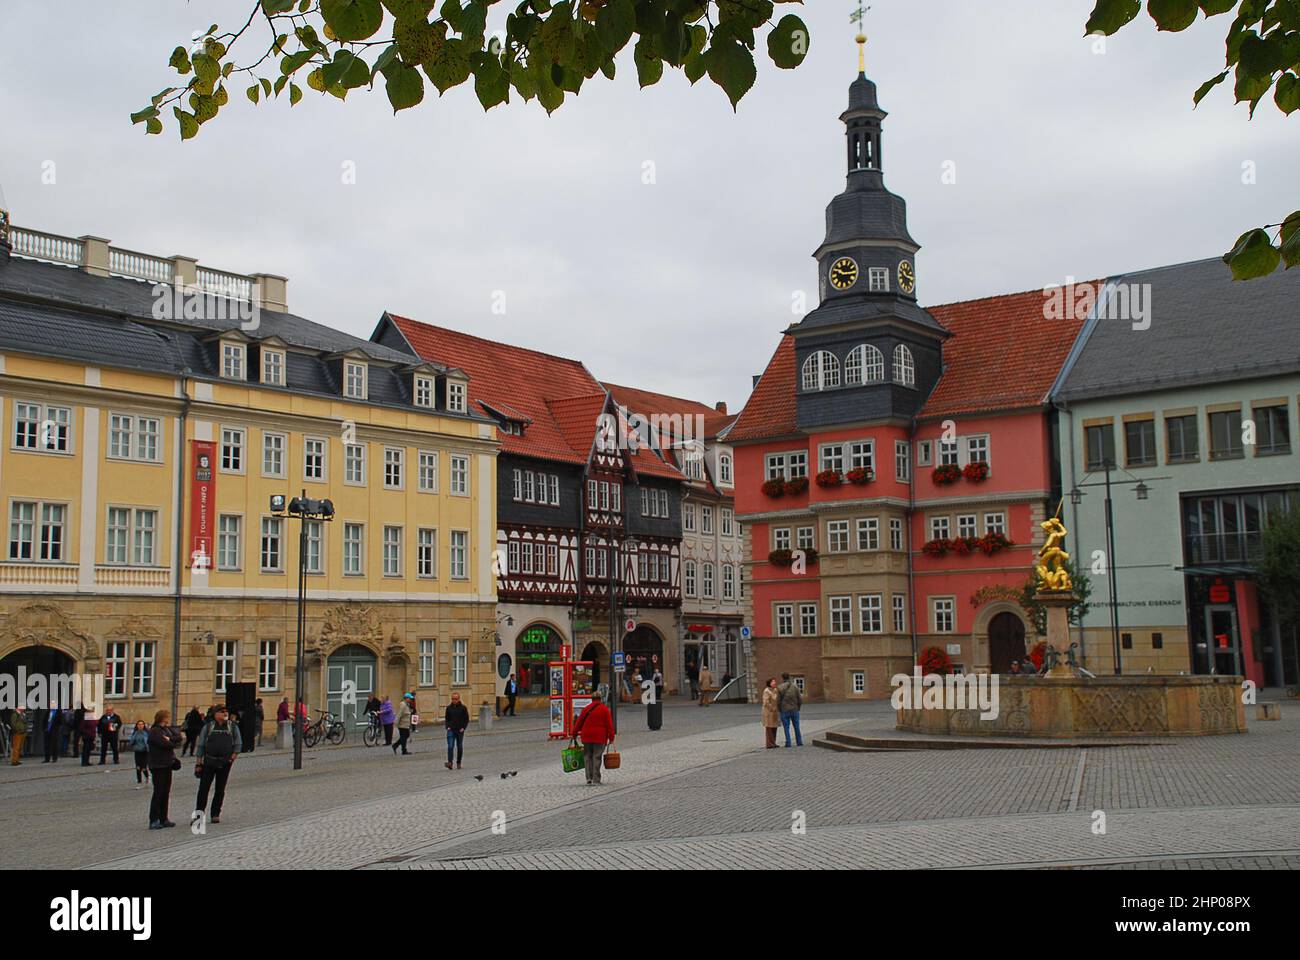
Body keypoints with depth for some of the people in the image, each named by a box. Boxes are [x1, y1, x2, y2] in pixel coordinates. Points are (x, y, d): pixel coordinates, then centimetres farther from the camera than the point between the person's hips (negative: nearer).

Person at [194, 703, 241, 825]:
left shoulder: (233, 726, 6)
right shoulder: (208, 727, 4)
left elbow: (238, 744, 9)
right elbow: (201, 745, 5)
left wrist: (233, 756, -5)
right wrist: (198, 762, 0)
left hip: (225, 763, 1)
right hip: (209, 761, -1)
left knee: (220, 790, 6)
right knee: (203, 788, -4)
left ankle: (215, 814, 15)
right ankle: (198, 814, 2)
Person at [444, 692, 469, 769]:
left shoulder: (463, 708, -1)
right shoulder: (449, 708, 3)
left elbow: (466, 719, 4)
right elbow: (446, 718, 13)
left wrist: (463, 728, -7)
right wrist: (448, 727, -2)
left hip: (460, 730, 0)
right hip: (451, 730, 0)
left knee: (460, 748, 7)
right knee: (450, 746, -13)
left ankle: (458, 763, 19)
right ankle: (450, 763, -20)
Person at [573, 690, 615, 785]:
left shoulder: (586, 709, 6)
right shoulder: (605, 709, -1)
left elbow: (579, 722, 9)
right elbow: (609, 724, -3)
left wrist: (575, 734, 19)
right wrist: (611, 738, 0)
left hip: (586, 738, 2)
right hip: (600, 738, -2)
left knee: (588, 757, 10)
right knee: (597, 757, 1)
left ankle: (589, 778, 5)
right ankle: (596, 779, -2)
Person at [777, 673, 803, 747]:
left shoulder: (780, 688, -8)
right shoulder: (795, 686, -1)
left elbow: (778, 701, -7)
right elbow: (800, 699, -1)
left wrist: (780, 710, 8)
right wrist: (798, 708, 12)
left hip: (784, 710, -2)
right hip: (794, 710, 2)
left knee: (786, 727, 5)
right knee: (796, 727, 12)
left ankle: (788, 743, 4)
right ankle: (799, 742, 13)